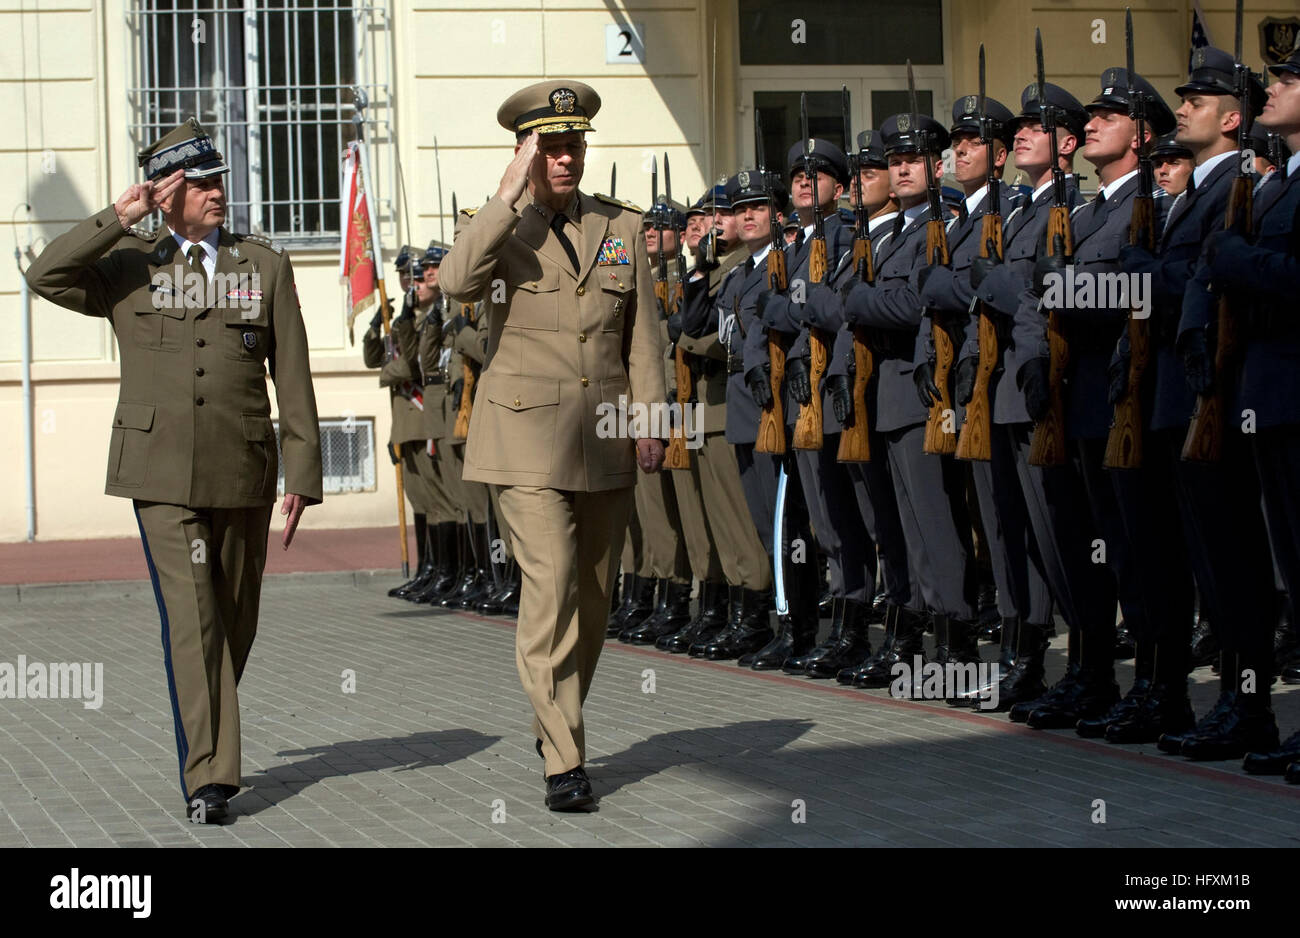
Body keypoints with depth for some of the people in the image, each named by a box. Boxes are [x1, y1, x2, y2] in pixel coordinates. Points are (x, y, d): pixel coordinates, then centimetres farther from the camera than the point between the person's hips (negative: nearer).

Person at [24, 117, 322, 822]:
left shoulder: (265, 266, 8)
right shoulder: (129, 266, 7)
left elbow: (292, 379, 6)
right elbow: (47, 277, -10)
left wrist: (302, 474, 0)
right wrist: (118, 217, -12)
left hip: (243, 473, 2)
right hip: (162, 473, -2)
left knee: (235, 620, 10)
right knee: (190, 617, -13)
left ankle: (204, 746, 32)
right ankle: (208, 777, -14)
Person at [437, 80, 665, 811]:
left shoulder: (623, 227, 9)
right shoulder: (500, 229, 0)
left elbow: (643, 333, 11)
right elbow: (457, 282, -22)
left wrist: (650, 420, 2)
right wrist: (511, 196, -22)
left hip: (606, 439, 4)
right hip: (529, 435, -4)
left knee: (595, 597, 11)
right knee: (551, 587, -14)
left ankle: (555, 723, 32)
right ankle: (565, 763, -13)